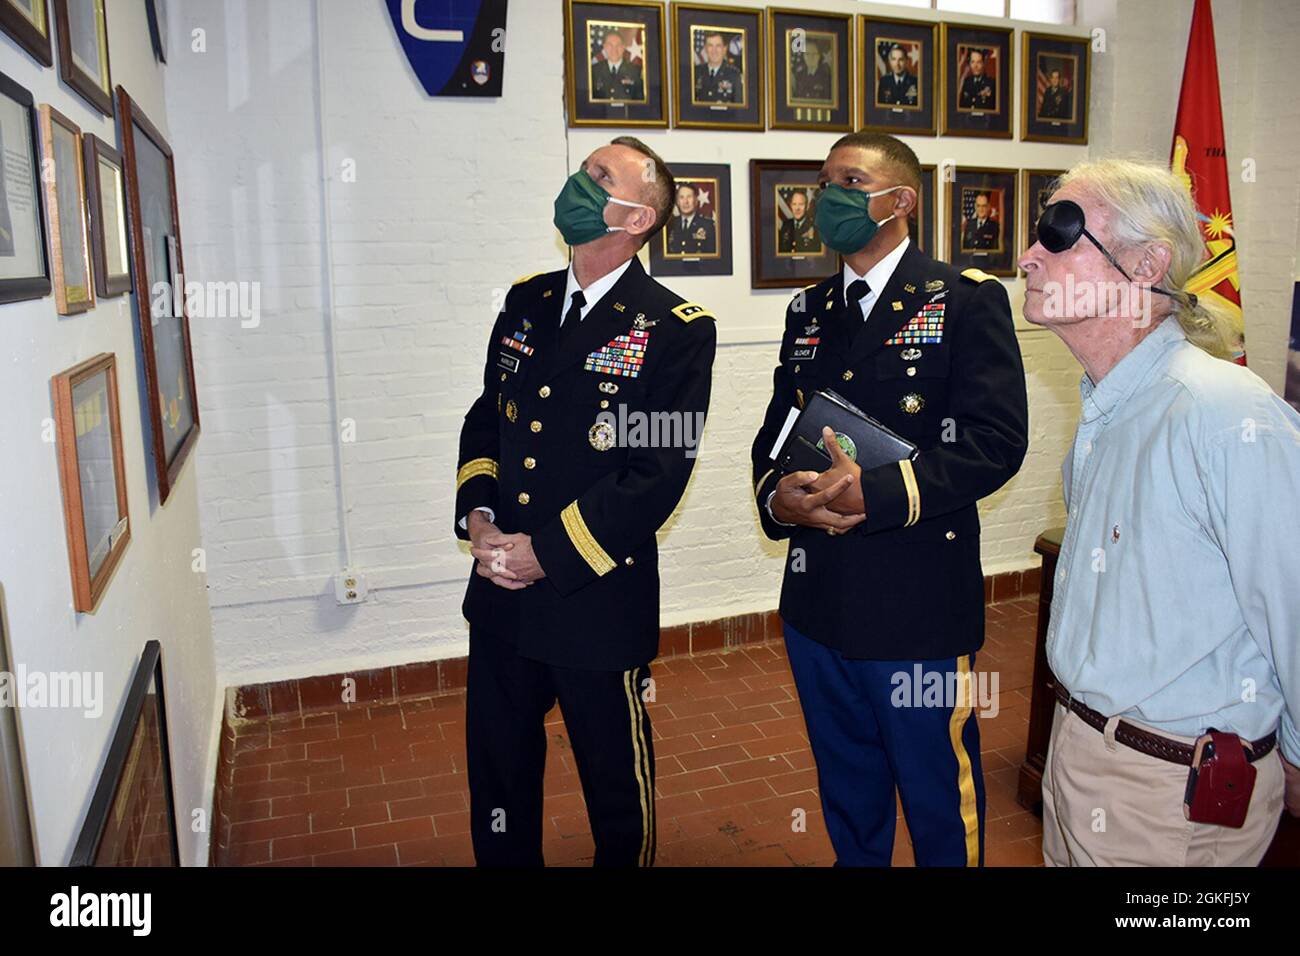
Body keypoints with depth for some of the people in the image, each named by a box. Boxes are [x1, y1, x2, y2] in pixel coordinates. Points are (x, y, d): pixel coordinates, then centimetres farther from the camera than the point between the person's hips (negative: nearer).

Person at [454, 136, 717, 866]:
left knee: (617, 784, 15)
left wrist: (547, 554, -17)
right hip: (501, 596, 5)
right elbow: (484, 419, 13)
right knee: (498, 776, 21)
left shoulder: (677, 330, -10)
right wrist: (479, 519, -5)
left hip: (599, 600, -5)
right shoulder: (526, 302, 8)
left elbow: (660, 472, -15)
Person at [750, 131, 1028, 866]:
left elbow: (997, 439, -15)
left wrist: (878, 494, -25)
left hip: (920, 608, -5)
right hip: (817, 604, 6)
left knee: (941, 801, 12)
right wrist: (776, 494, -10)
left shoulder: (967, 299, -6)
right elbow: (775, 433, 12)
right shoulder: (809, 311, 12)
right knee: (848, 796, 23)